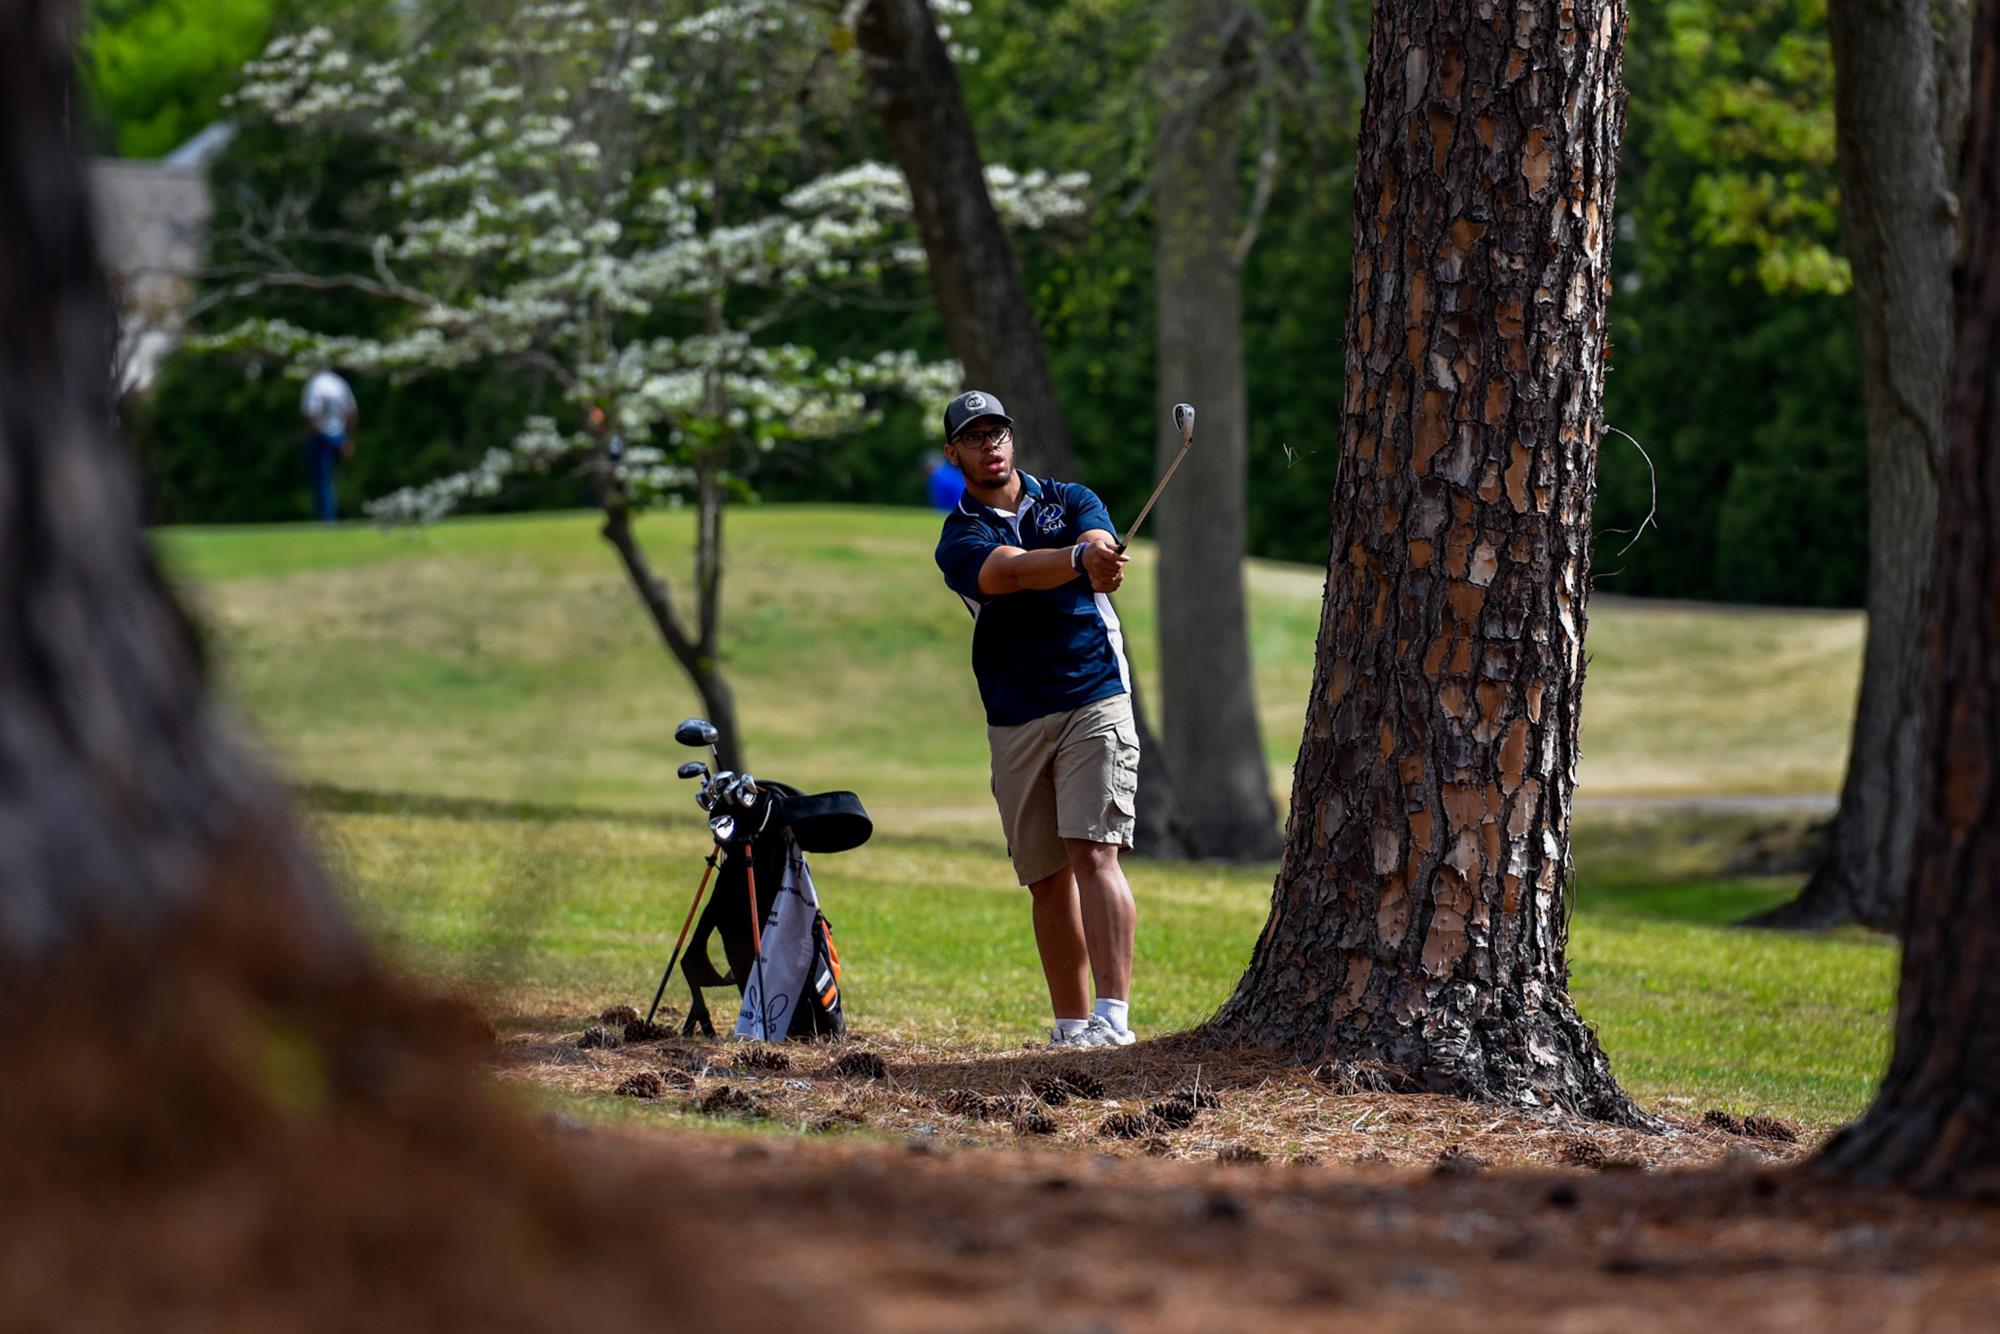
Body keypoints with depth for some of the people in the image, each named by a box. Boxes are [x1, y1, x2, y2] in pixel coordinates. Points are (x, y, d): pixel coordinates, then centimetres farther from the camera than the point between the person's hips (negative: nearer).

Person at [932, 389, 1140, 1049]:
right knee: (1047, 880, 5)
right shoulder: (959, 538, 4)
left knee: (1093, 854, -15)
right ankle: (1071, 1025, 14)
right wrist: (1078, 558, -38)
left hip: (1095, 701, -2)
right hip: (1015, 720, 2)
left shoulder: (1069, 501, 10)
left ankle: (1113, 1015, -23)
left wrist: (1101, 562, -38)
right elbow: (1013, 572, -19)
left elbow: (1099, 546, -12)